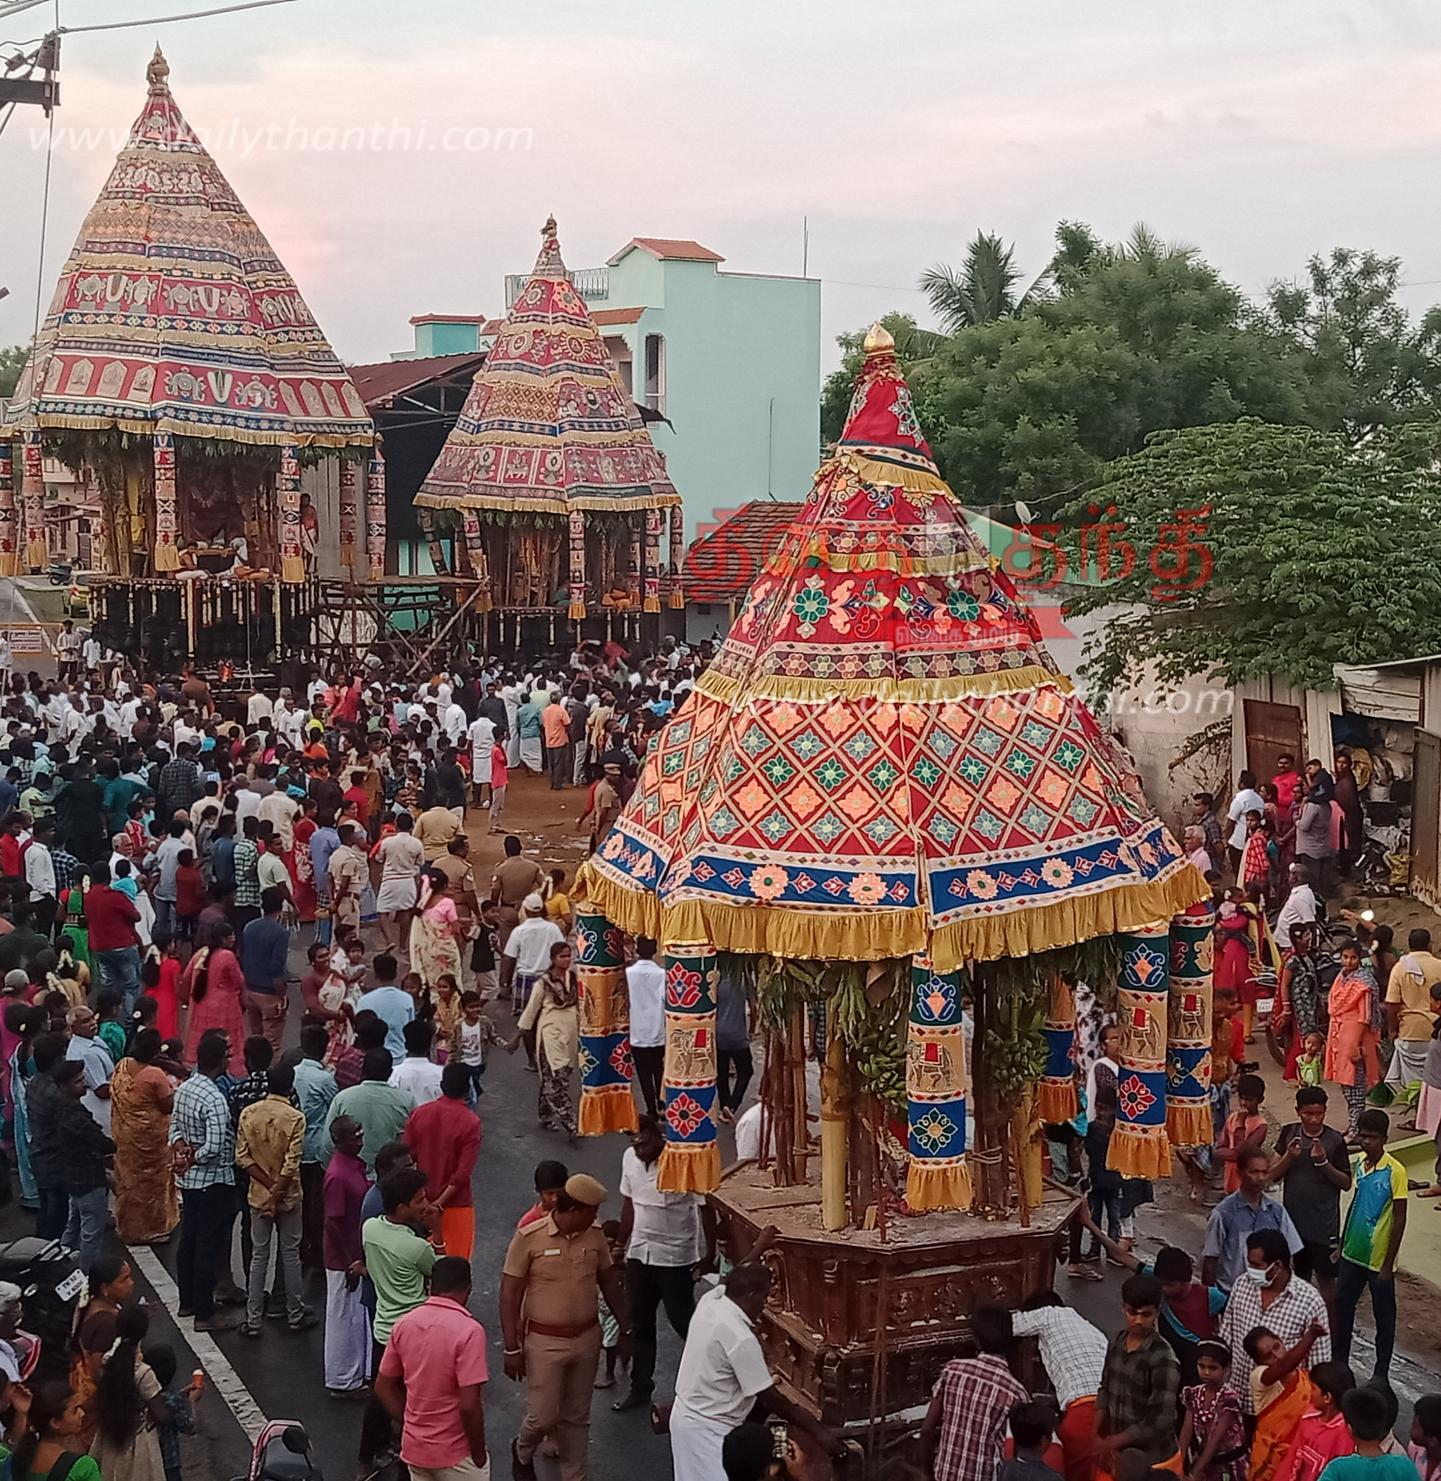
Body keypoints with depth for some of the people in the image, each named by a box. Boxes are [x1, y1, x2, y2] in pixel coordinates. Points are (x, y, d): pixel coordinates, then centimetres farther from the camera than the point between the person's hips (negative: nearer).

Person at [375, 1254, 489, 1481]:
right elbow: (469, 1405, -24)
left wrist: (411, 1424, 14)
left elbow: (383, 1388, 6)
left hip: (414, 1447, 6)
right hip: (455, 1453, -6)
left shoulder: (404, 1324, -2)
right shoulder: (468, 1330, -22)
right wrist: (479, 1454, -12)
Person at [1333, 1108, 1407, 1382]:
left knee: (1384, 1318, 9)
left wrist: (1388, 1264, -14)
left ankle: (1381, 1375, 21)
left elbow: (1399, 1219, -15)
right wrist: (1342, 1244, 15)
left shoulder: (1395, 1171, -18)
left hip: (1379, 1259, -6)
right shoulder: (1358, 1164, 1)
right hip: (1353, 1254, 6)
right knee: (1342, 1308, 16)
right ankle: (1340, 1364, 32)